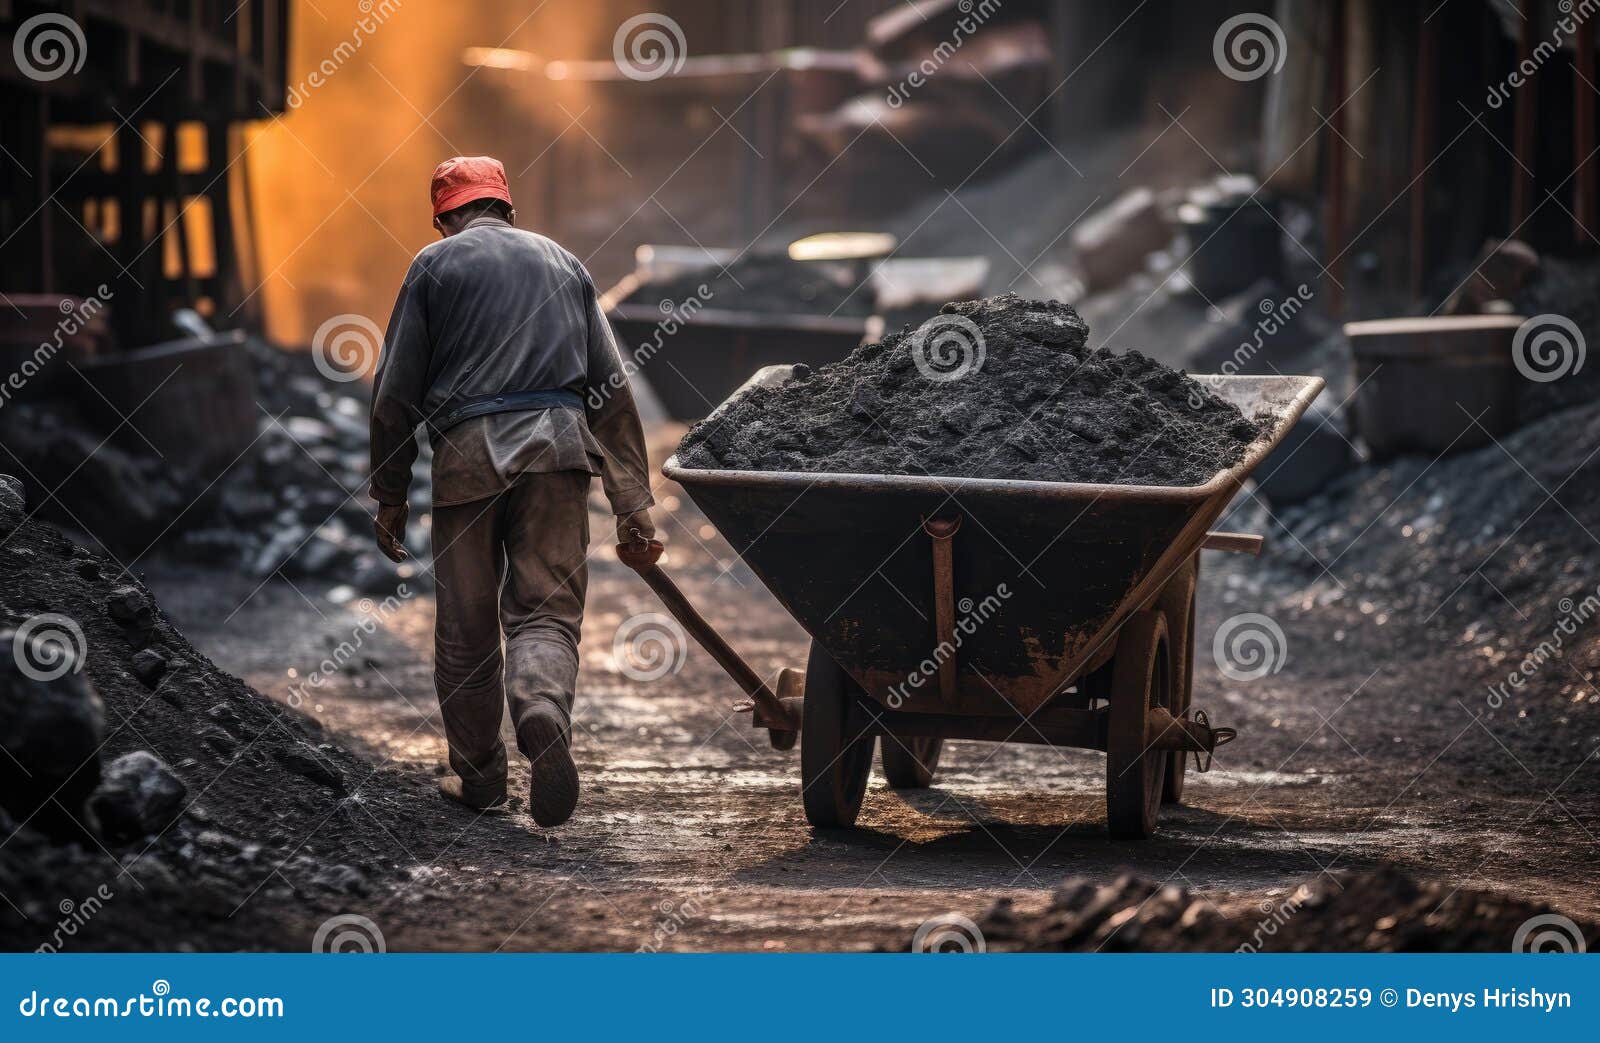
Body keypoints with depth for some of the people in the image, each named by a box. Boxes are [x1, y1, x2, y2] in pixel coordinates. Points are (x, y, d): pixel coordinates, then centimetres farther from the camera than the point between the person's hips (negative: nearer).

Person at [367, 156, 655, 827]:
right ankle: (544, 712, -31)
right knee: (545, 608, -1)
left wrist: (389, 494, 14)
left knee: (465, 623, 10)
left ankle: (477, 773, 18)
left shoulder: (434, 265, 11)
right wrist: (632, 500, 14)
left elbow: (395, 393, 6)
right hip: (557, 444, 2)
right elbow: (611, 389, 15)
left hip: (467, 451, -2)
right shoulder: (563, 264, 20)